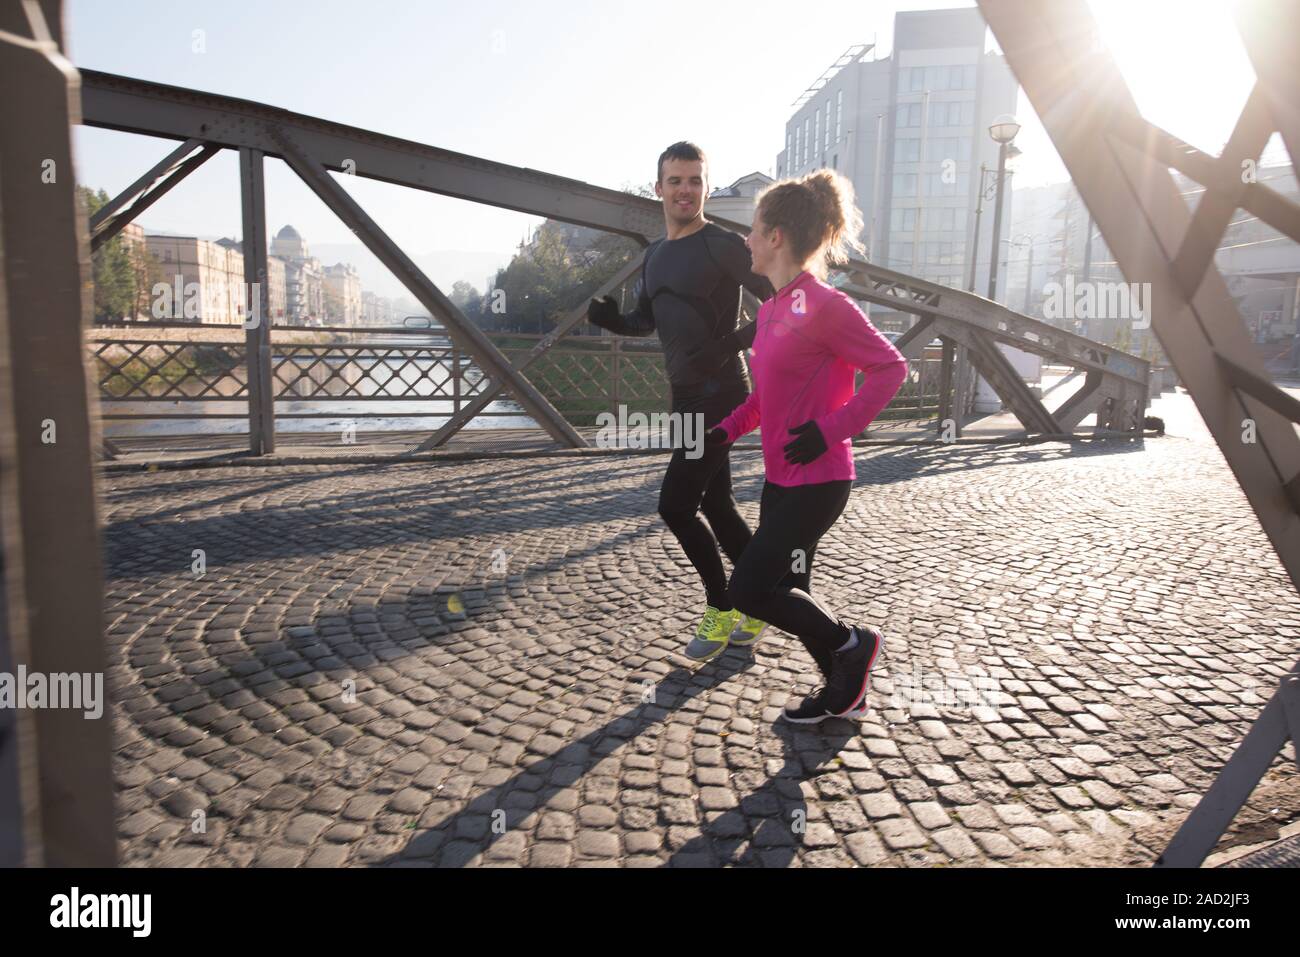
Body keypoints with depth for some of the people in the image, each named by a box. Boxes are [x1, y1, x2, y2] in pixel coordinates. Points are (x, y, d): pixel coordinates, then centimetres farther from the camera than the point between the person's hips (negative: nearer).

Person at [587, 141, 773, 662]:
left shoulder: (721, 245, -10)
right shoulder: (654, 255, 14)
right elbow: (645, 320, 22)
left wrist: (740, 340, -25)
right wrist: (612, 319, 3)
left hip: (718, 395, -8)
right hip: (686, 396, 8)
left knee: (675, 505, -10)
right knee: (716, 506, 13)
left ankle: (722, 610, 9)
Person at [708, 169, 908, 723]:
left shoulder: (823, 306, -18)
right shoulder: (771, 308, 9)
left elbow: (890, 367, -15)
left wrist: (832, 428, -21)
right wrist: (729, 429, 7)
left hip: (816, 480, -9)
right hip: (780, 476, 9)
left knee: (748, 589, -6)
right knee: (786, 592, 15)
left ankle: (851, 643, 16)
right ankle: (844, 693, 34)